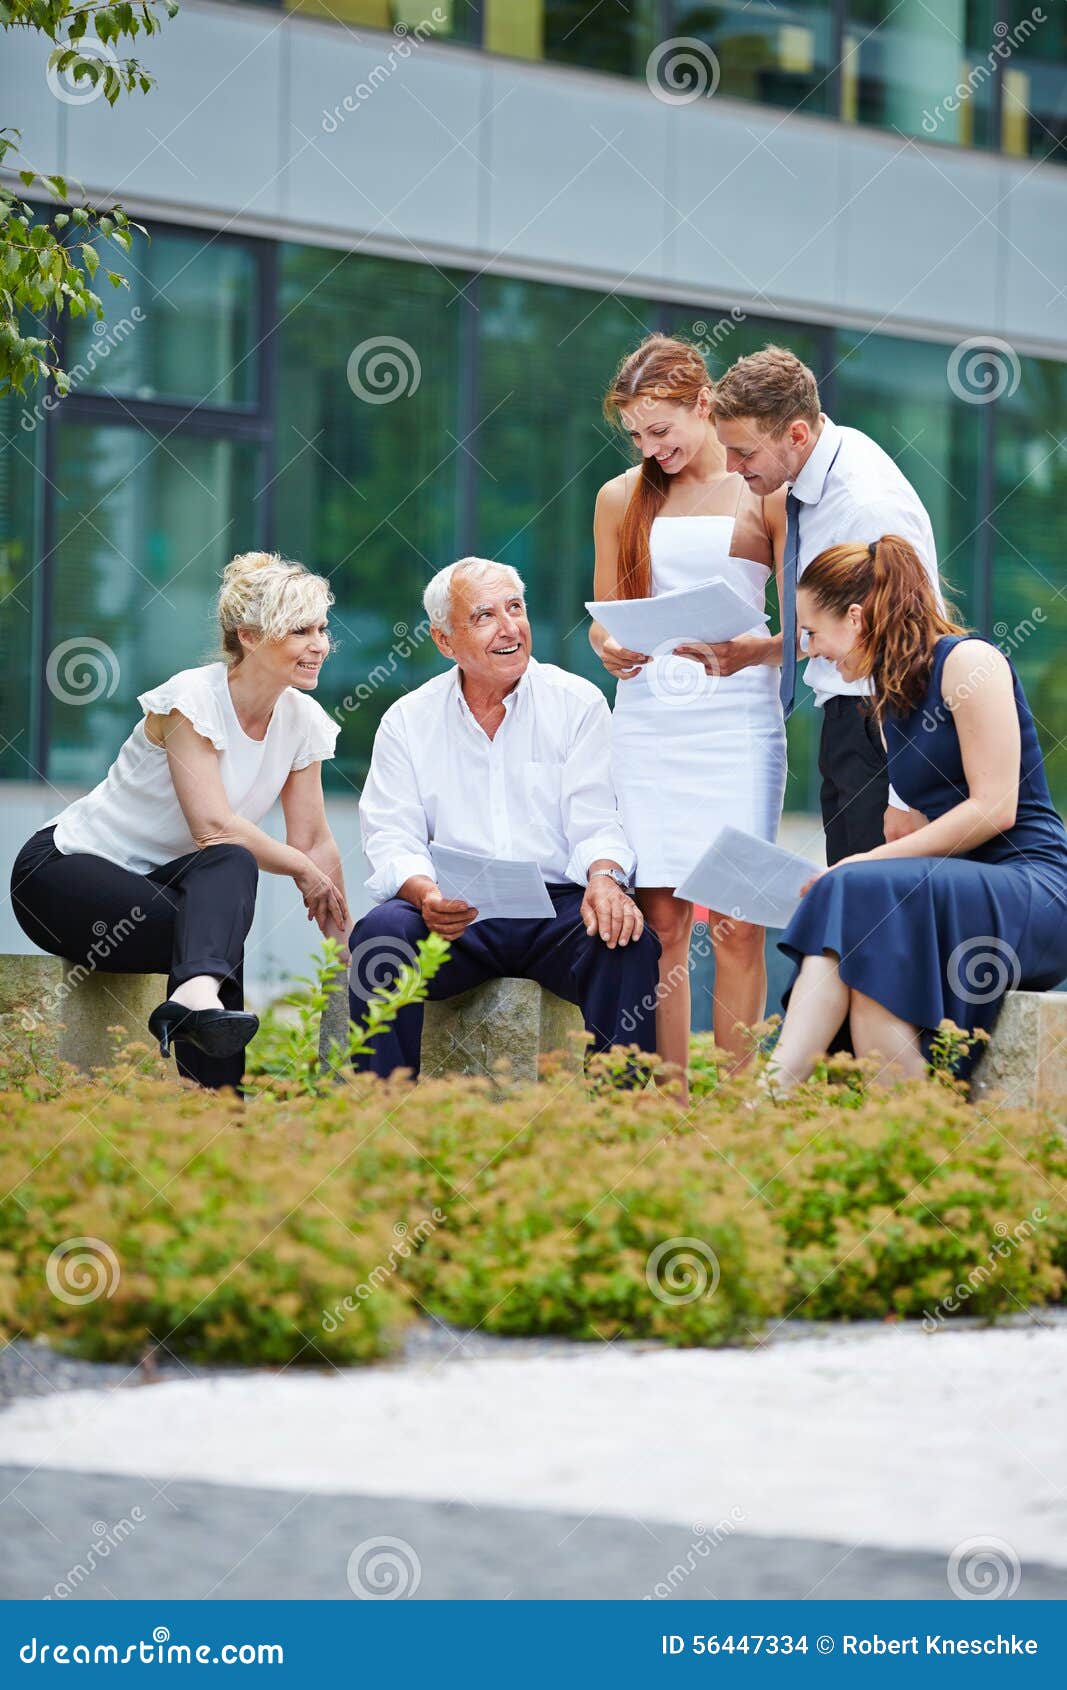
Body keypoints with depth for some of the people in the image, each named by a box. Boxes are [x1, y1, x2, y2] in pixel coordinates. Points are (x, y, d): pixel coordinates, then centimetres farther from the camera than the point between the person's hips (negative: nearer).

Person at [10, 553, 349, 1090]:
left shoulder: (302, 719, 2)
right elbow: (213, 826, -24)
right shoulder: (192, 699, -18)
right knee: (232, 863, -33)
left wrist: (344, 943, 3)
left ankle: (196, 997, -49)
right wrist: (306, 872, -13)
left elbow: (313, 841, 7)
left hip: (159, 880, 6)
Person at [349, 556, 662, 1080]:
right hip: (453, 918, 1)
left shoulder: (577, 703, 7)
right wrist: (425, 894, -22)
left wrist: (604, 877, -25)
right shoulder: (407, 721, 9)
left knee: (627, 943, -30)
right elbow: (391, 840, 1)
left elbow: (596, 821, -1)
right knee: (380, 934, -29)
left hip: (556, 907, 0)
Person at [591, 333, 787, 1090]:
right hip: (647, 716, 3)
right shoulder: (622, 498, 15)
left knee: (736, 919, -8)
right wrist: (609, 647, -4)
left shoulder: (764, 493, 4)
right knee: (658, 919, -3)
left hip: (737, 713, -3)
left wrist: (748, 651, -18)